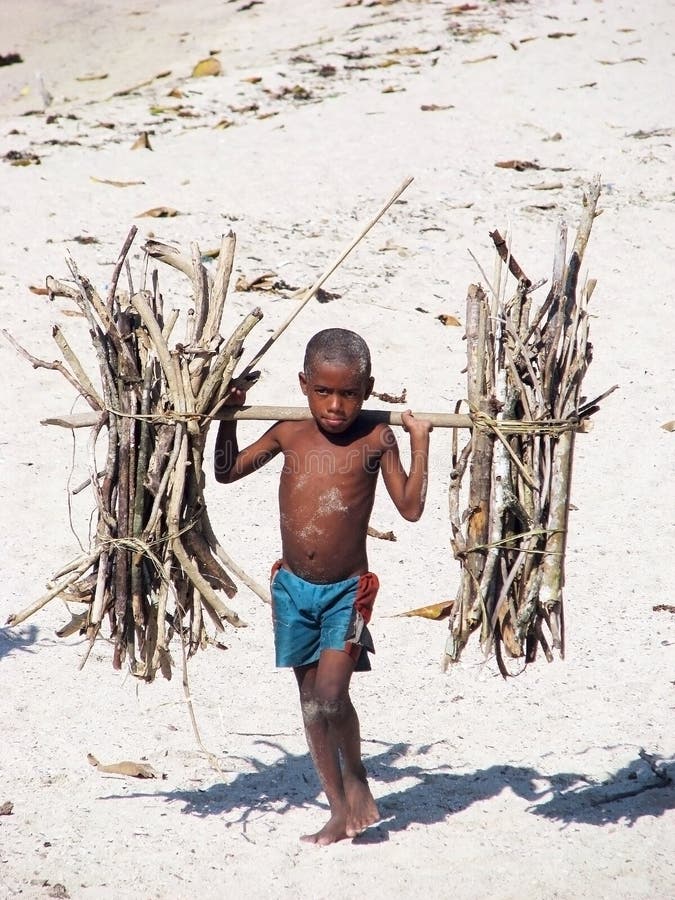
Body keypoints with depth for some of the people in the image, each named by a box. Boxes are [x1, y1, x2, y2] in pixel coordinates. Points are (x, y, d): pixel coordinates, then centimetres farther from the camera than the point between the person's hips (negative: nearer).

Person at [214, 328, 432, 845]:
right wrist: (229, 417, 1)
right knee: (311, 700, 8)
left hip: (347, 589, -4)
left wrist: (420, 442, -11)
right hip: (293, 586, 4)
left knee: (331, 696, -15)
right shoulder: (289, 434, -1)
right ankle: (341, 811, 19)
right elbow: (228, 471, 11)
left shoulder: (375, 440, -8)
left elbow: (411, 508, -7)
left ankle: (356, 780, 12)